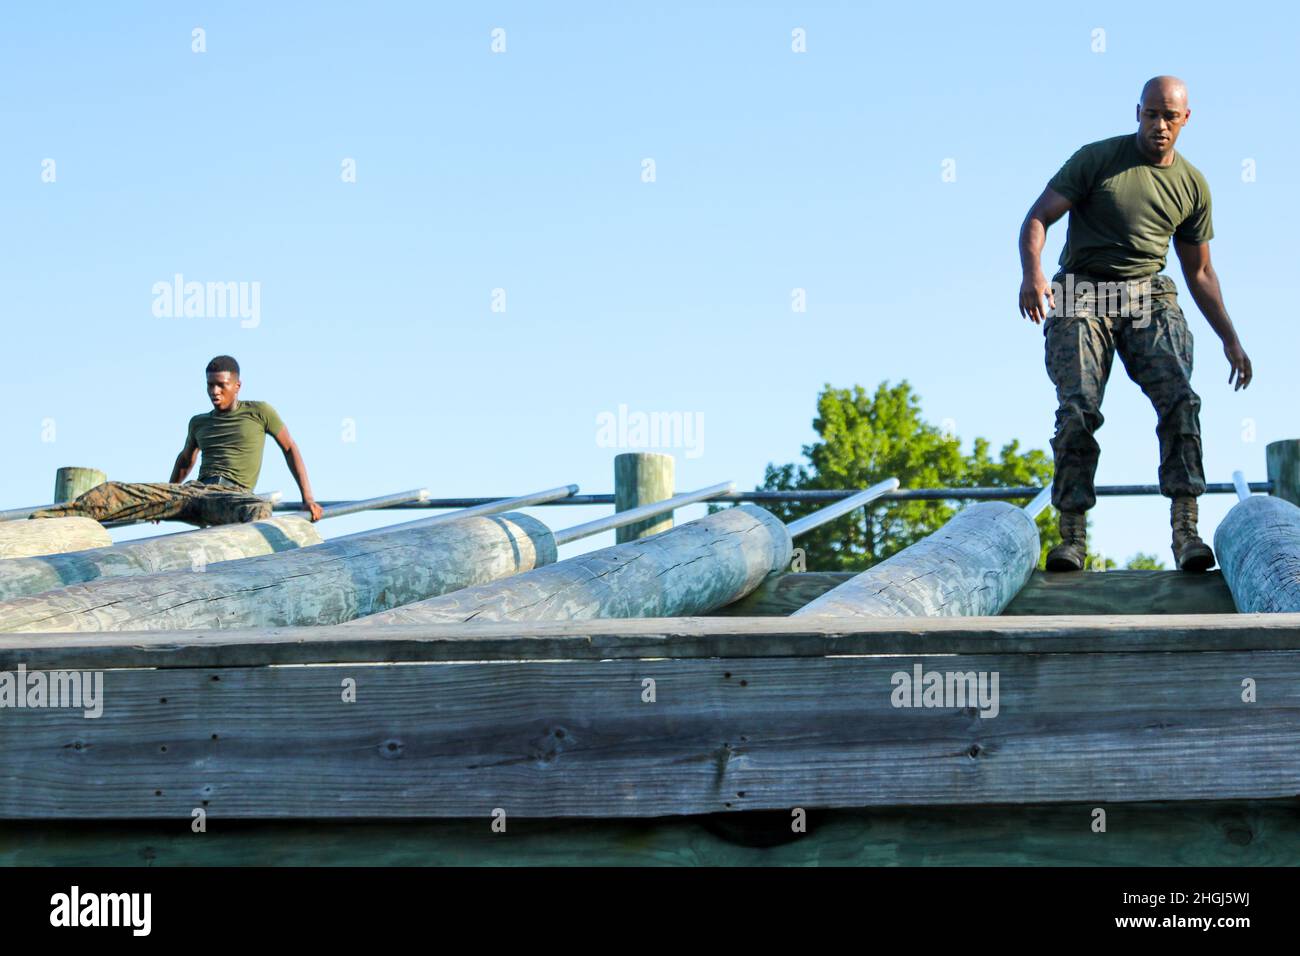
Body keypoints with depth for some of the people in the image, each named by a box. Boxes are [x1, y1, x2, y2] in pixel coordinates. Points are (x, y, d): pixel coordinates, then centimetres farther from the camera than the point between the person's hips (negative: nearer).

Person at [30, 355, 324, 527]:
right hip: (194, 490, 5)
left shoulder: (259, 413, 8)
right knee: (113, 492, -16)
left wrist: (308, 498, 7)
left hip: (232, 496, -4)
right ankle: (40, 521, -29)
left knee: (259, 510, -46)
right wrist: (165, 501, 45)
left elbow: (290, 448, 13)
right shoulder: (199, 423, 22)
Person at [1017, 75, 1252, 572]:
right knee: (1078, 409, -17)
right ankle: (1072, 536, -15)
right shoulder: (1096, 159, 1)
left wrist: (1231, 340, 17)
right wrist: (1032, 272, -25)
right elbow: (1036, 219, -4)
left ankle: (1186, 531, -23)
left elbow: (1199, 272, 20)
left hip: (1148, 295, 3)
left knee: (1180, 399, -19)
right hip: (1081, 295, -2)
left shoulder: (1192, 185, 12)